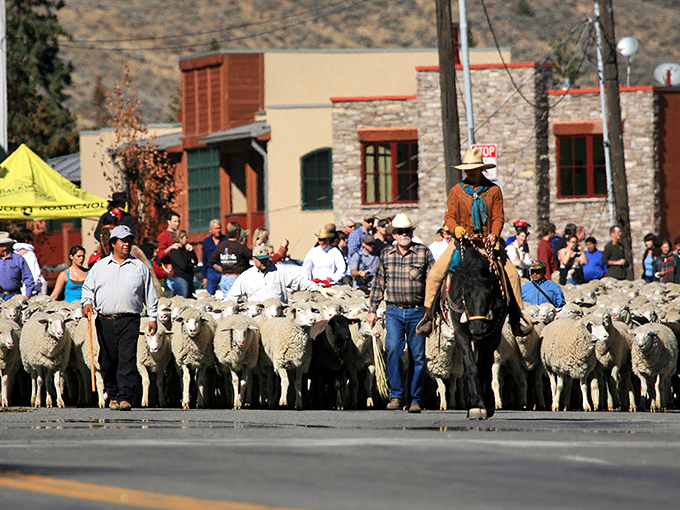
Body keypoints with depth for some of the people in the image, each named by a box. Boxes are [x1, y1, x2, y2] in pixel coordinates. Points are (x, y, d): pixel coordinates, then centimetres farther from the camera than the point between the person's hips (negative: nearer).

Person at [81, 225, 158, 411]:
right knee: (108, 361, 4)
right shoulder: (100, 266, 14)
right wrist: (87, 303, -4)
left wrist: (152, 317, 7)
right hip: (105, 321, 2)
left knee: (127, 360, -13)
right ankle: (112, 396, 18)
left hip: (129, 321, -2)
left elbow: (150, 295, 14)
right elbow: (88, 287, 16)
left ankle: (125, 398, -18)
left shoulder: (140, 267, 12)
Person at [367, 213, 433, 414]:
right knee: (393, 349, -16)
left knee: (417, 356, 2)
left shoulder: (423, 253, 2)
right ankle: (397, 395, -9)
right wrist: (372, 310, 12)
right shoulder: (386, 255, 9)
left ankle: (415, 399, 10)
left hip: (417, 312, -1)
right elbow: (378, 284, 15)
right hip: (394, 312, 1)